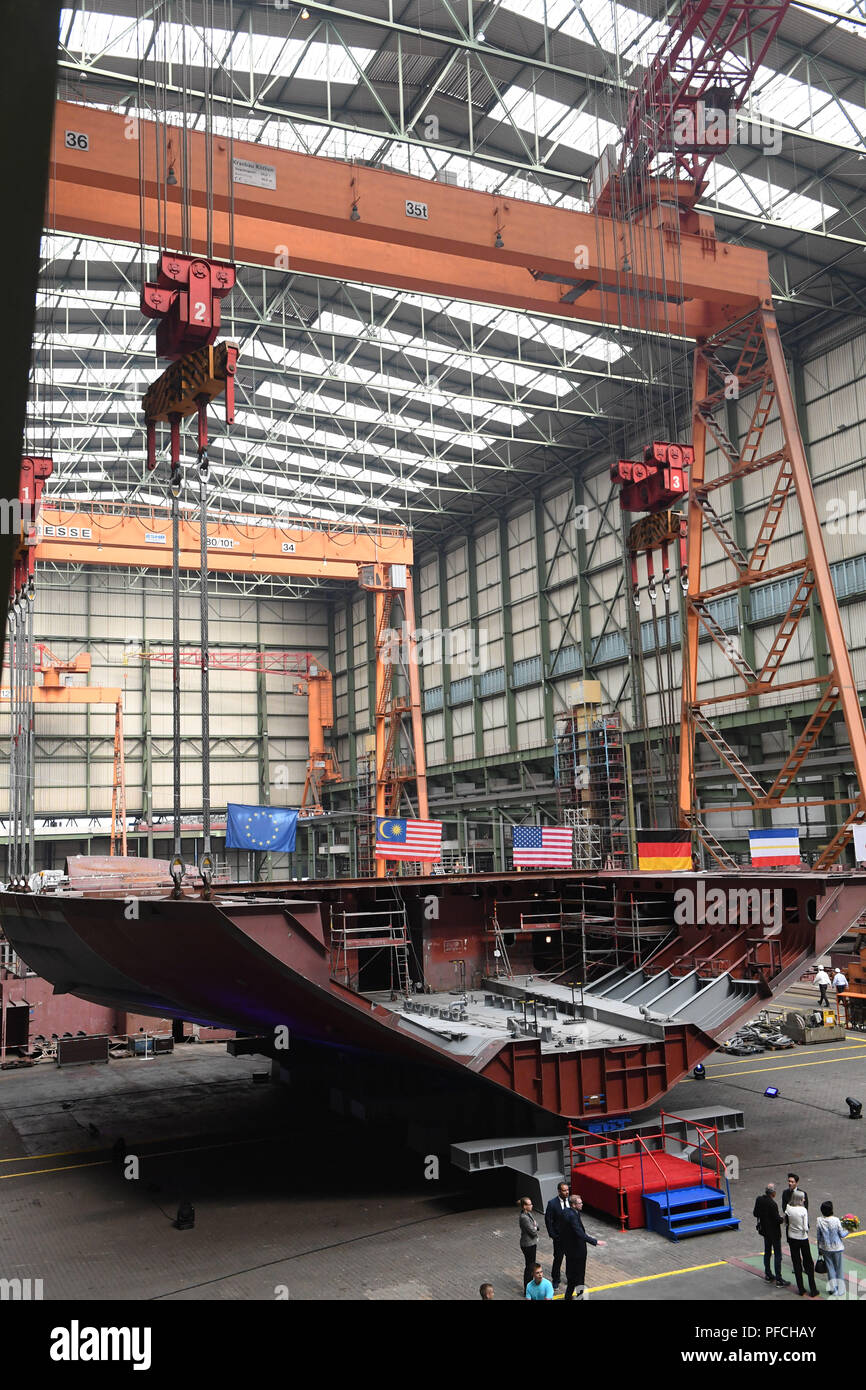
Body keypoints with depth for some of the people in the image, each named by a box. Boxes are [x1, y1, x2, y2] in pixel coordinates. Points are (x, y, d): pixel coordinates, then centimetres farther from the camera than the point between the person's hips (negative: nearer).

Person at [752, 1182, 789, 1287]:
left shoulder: (759, 1200, -6)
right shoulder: (772, 1204, -29)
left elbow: (755, 1214, 4)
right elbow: (778, 1220, -25)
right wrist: (783, 1218, -5)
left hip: (765, 1230, 7)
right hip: (774, 1232, -7)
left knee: (767, 1252, 20)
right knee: (777, 1255, 2)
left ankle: (768, 1275, 29)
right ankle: (779, 1280, 6)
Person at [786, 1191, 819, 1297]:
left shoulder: (788, 1208, -11)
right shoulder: (803, 1210, -18)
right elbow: (805, 1227, -20)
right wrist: (806, 1231, 4)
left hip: (792, 1239, 2)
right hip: (803, 1238, -2)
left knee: (796, 1263, 12)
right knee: (808, 1263, 13)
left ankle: (801, 1289, 16)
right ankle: (813, 1290, 17)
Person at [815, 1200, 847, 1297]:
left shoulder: (819, 1221, -12)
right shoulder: (836, 1220, -20)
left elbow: (818, 1236, -3)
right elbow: (842, 1235, -10)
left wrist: (819, 1249, 9)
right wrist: (847, 1230, 8)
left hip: (825, 1248, 2)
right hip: (837, 1248, -2)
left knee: (830, 1268, 15)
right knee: (838, 1268, 14)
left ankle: (833, 1288, 18)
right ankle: (840, 1289, 22)